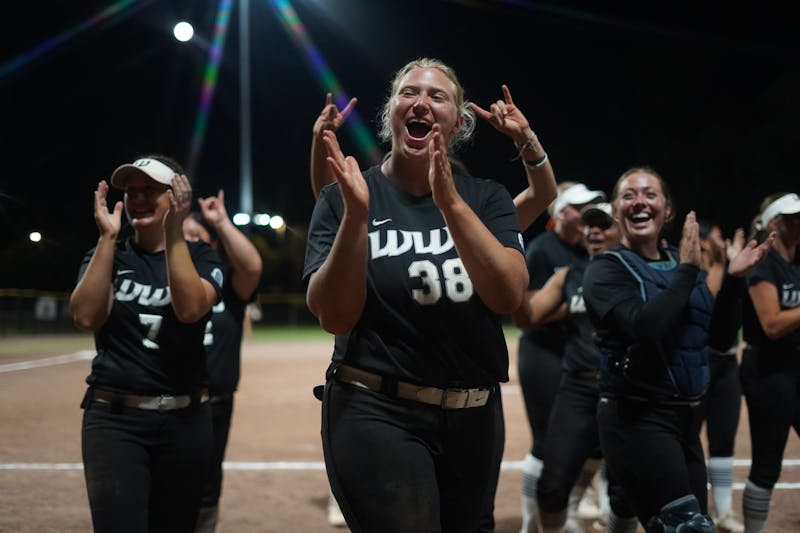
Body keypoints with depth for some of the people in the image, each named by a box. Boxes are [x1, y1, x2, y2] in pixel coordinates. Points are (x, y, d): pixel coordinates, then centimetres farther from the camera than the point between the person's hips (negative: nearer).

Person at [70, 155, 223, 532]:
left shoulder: (200, 256, 5)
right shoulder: (107, 255, 8)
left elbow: (190, 308, -17)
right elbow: (86, 317, -11)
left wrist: (173, 233, -18)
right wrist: (107, 237, -12)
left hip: (184, 418, 1)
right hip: (114, 417, -1)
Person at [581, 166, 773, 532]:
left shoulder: (680, 264, 12)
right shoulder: (607, 269, -7)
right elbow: (644, 326, -26)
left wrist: (733, 278, -2)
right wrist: (687, 269, -17)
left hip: (686, 416, 8)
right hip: (637, 419, -7)